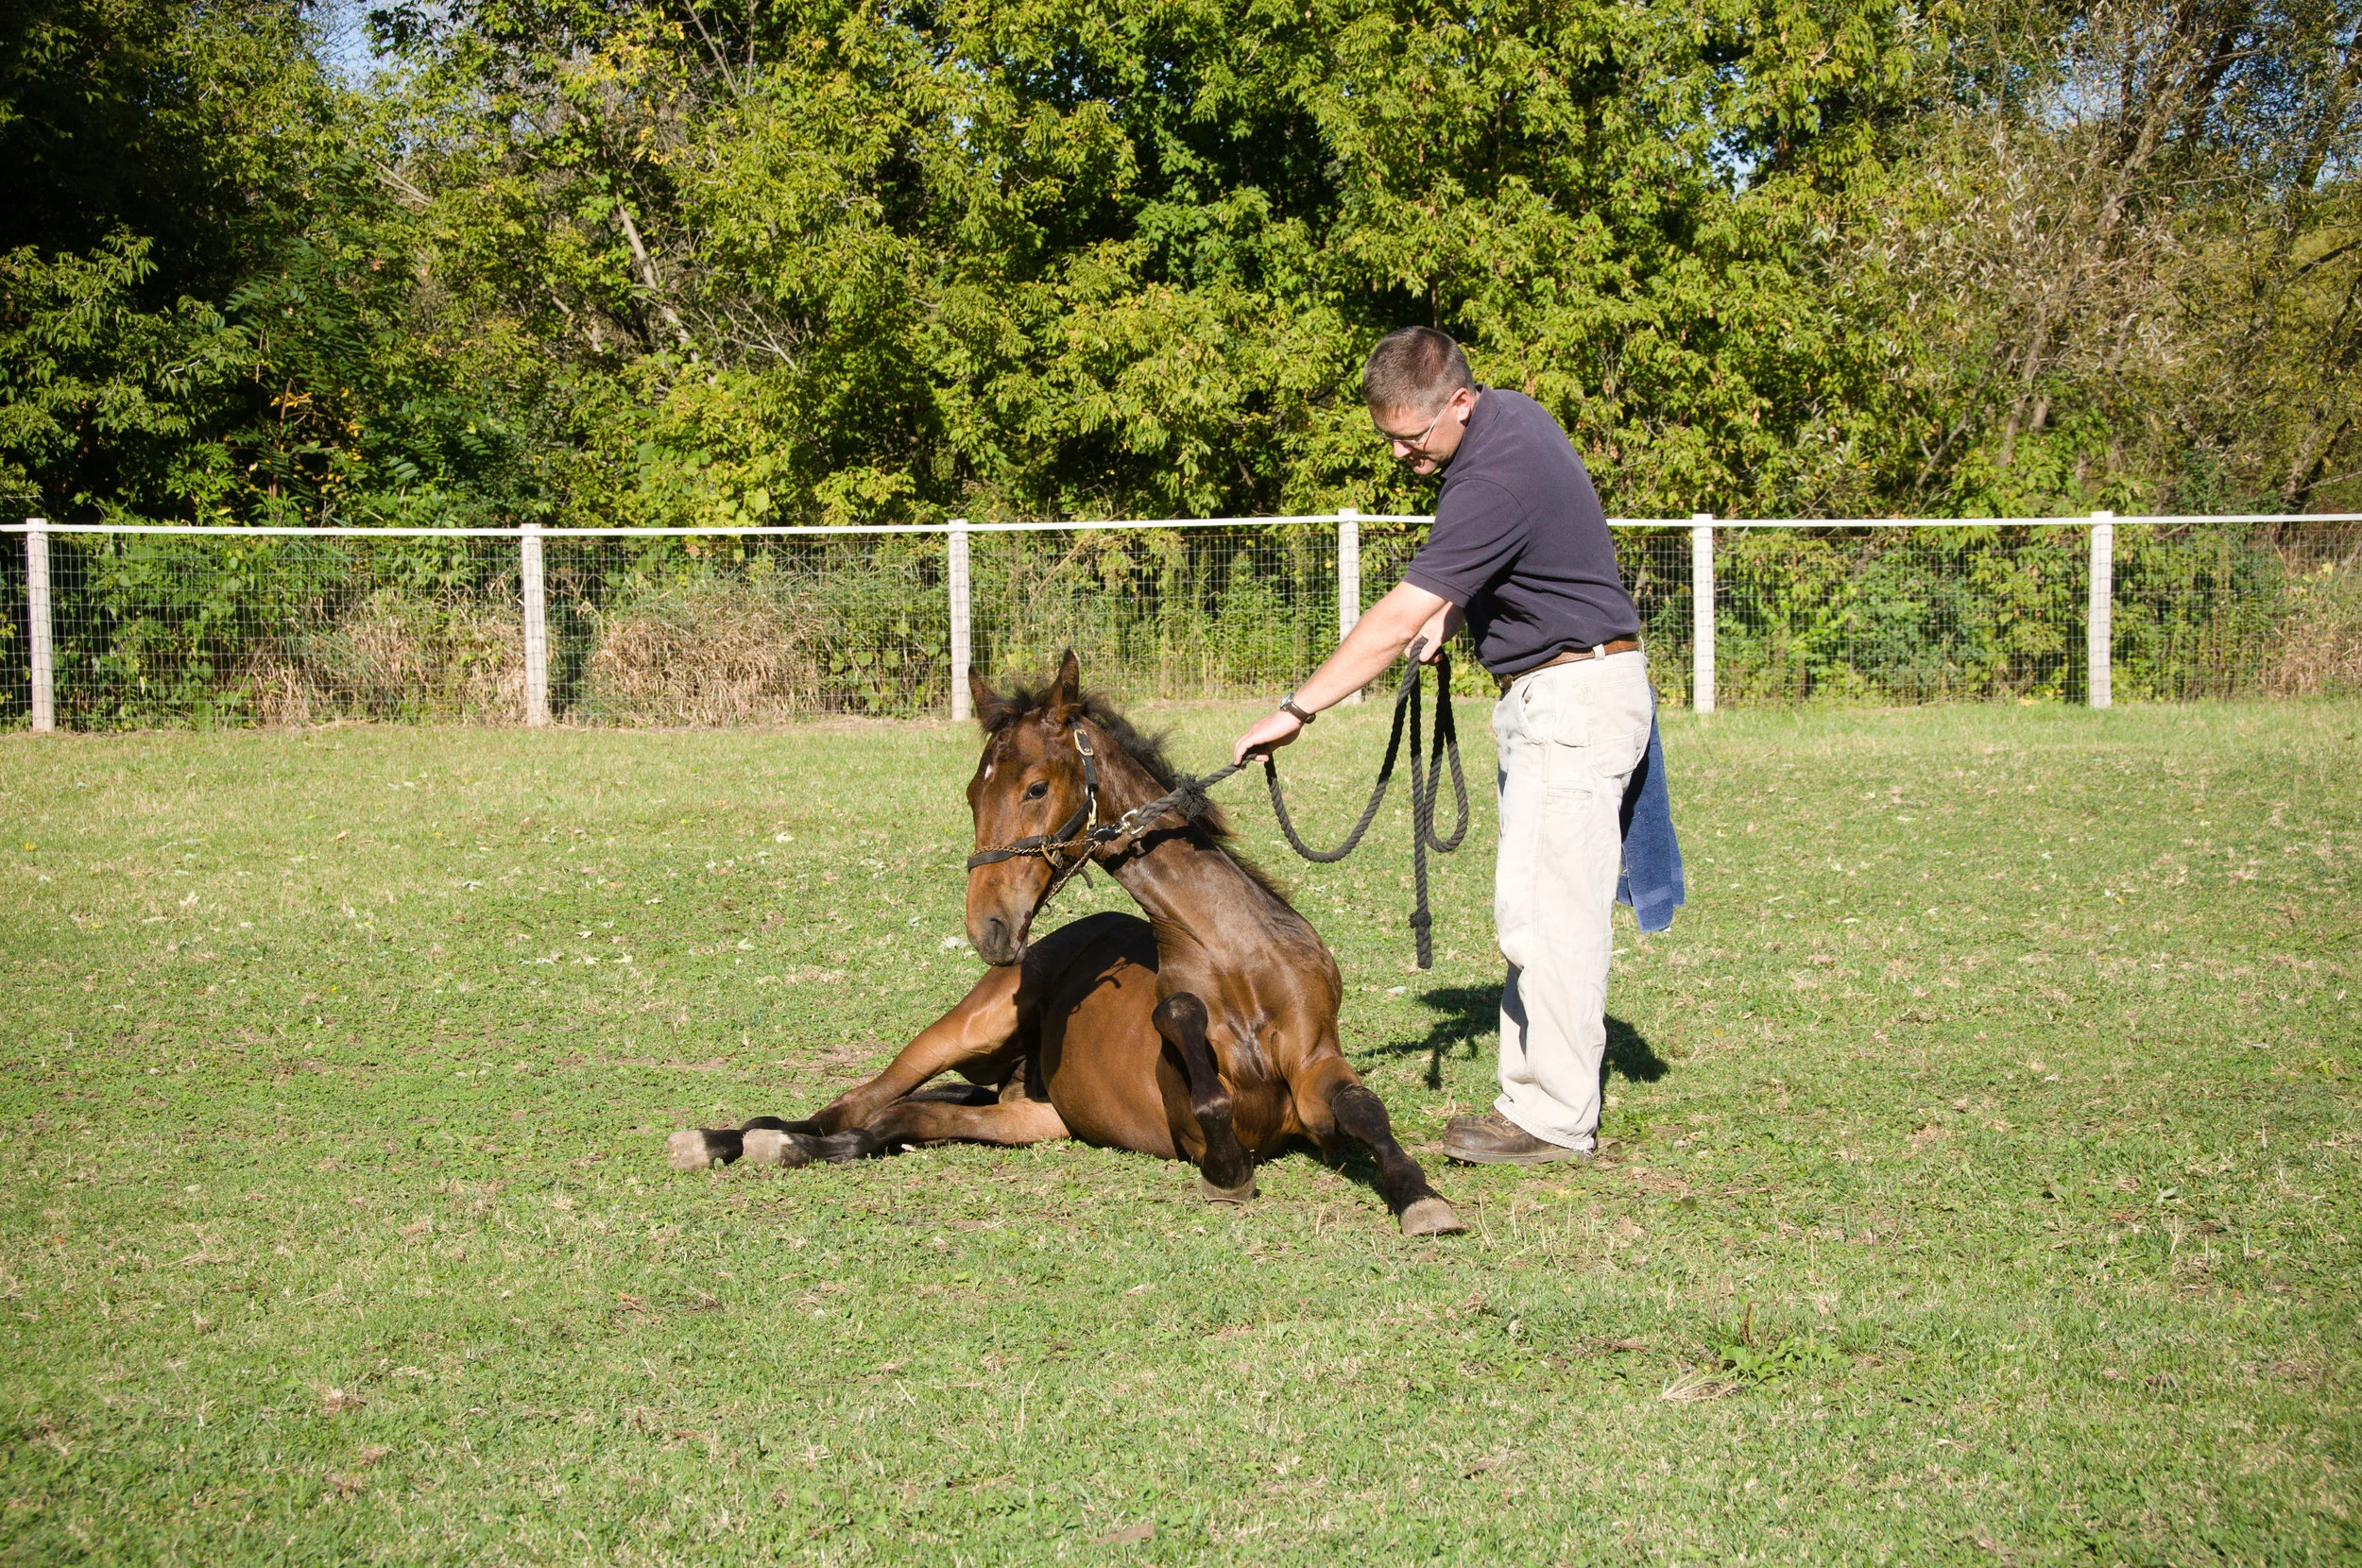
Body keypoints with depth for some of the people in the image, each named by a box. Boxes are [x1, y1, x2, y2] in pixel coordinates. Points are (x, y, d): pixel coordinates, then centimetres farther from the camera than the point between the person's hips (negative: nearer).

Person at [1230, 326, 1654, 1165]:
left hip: (1578, 697, -11)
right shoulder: (1512, 412, 6)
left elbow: (1397, 620, -27)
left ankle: (1556, 1119, -6)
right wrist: (1454, 609, 5)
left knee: (1548, 908, -10)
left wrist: (1295, 709, -23)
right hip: (1548, 695, 11)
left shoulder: (1495, 479, -25)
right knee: (1528, 910, 11)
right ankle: (1530, 1091, 16)